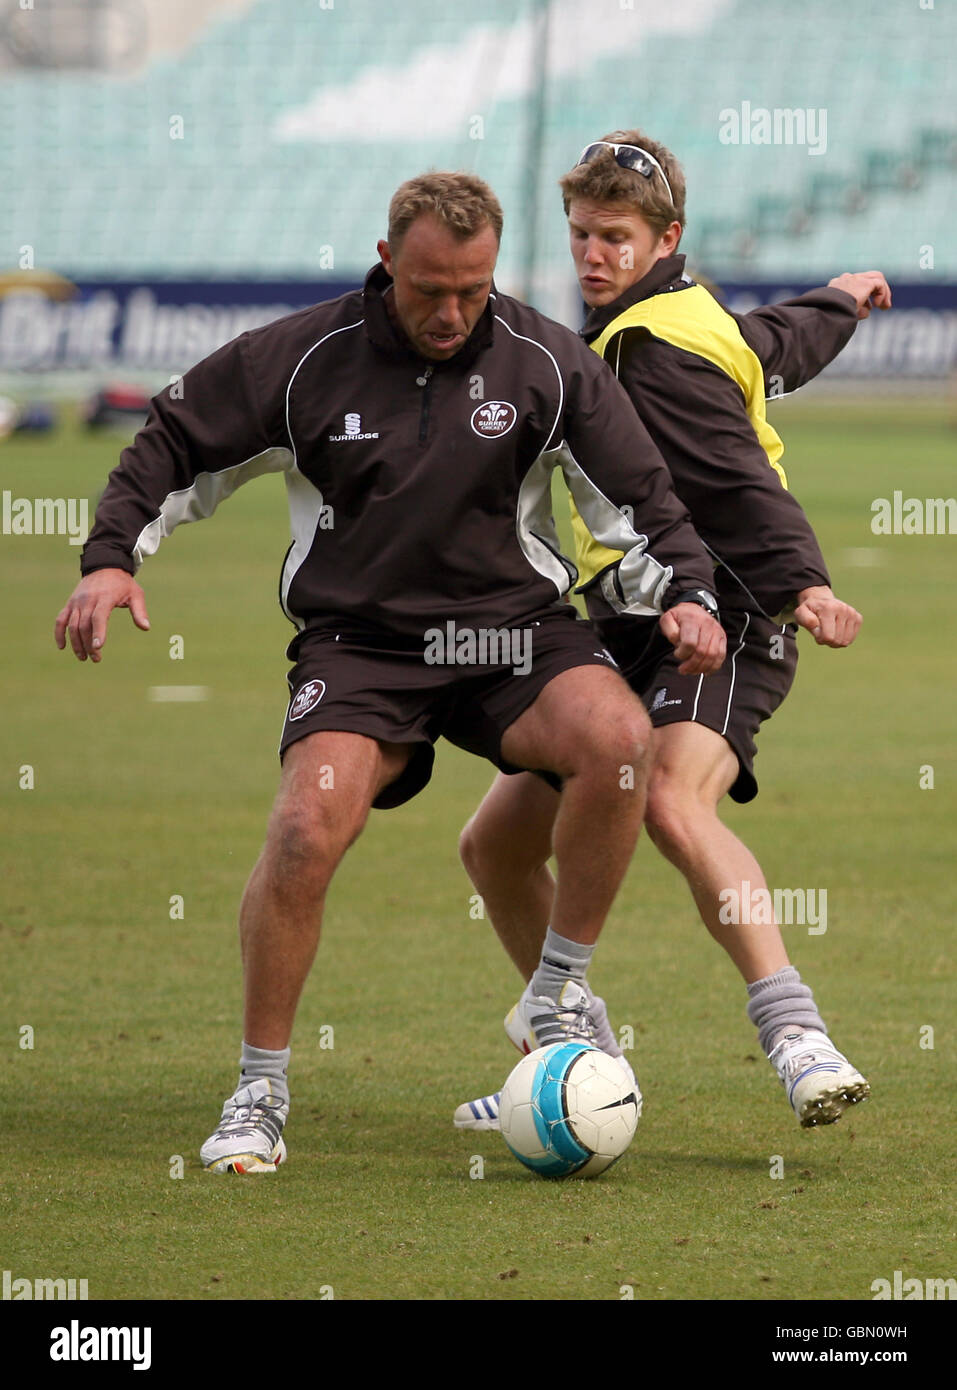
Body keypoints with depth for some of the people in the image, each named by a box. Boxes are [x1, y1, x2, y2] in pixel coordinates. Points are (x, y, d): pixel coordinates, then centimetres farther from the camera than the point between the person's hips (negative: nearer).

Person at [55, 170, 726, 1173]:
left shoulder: (546, 365, 0)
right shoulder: (302, 359, -3)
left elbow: (638, 495, 4)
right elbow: (176, 445, 6)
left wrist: (682, 594, -12)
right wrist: (113, 557, -7)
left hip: (511, 633, 1)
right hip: (358, 643, -1)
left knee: (618, 737, -29)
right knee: (306, 828, -26)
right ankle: (258, 1096, -6)